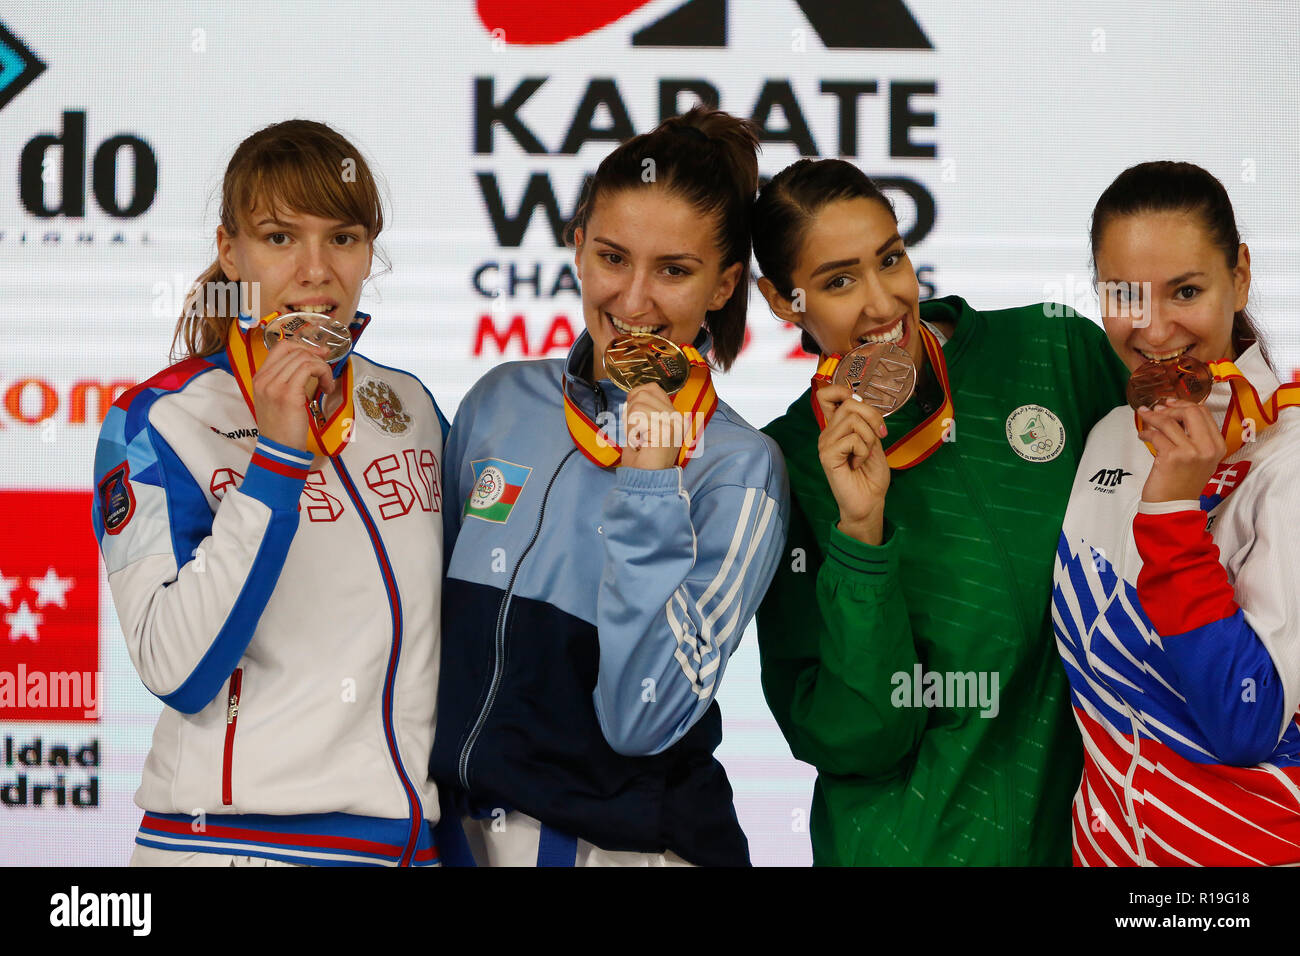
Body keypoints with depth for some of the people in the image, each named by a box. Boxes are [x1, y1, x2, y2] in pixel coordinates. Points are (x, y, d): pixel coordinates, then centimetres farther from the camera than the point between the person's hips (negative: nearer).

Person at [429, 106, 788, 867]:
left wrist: (648, 483, -24)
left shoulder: (738, 469, -13)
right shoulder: (502, 401, -1)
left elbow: (642, 722, -21)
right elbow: (427, 622, 9)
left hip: (625, 844, -4)